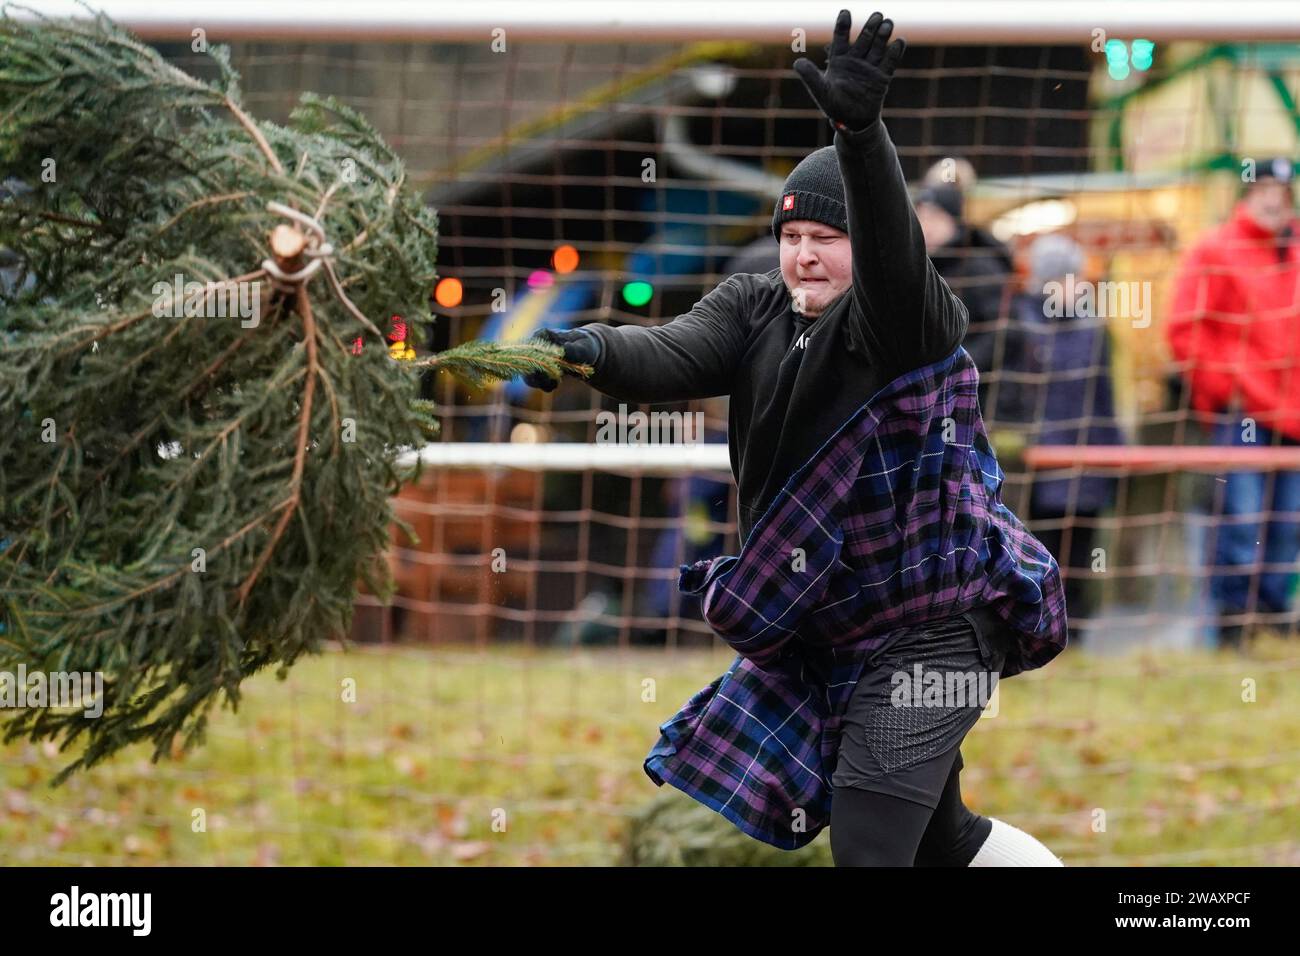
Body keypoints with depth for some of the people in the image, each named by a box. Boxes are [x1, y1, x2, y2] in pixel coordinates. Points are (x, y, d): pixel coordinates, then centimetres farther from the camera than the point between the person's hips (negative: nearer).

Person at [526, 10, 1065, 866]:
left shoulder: (907, 322, -16)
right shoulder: (755, 313, 2)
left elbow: (894, 252, -38)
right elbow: (675, 355, -16)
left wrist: (861, 130, -56)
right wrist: (596, 350, -39)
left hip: (928, 632, -8)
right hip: (827, 632, 8)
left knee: (868, 849, -15)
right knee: (936, 835, 20)